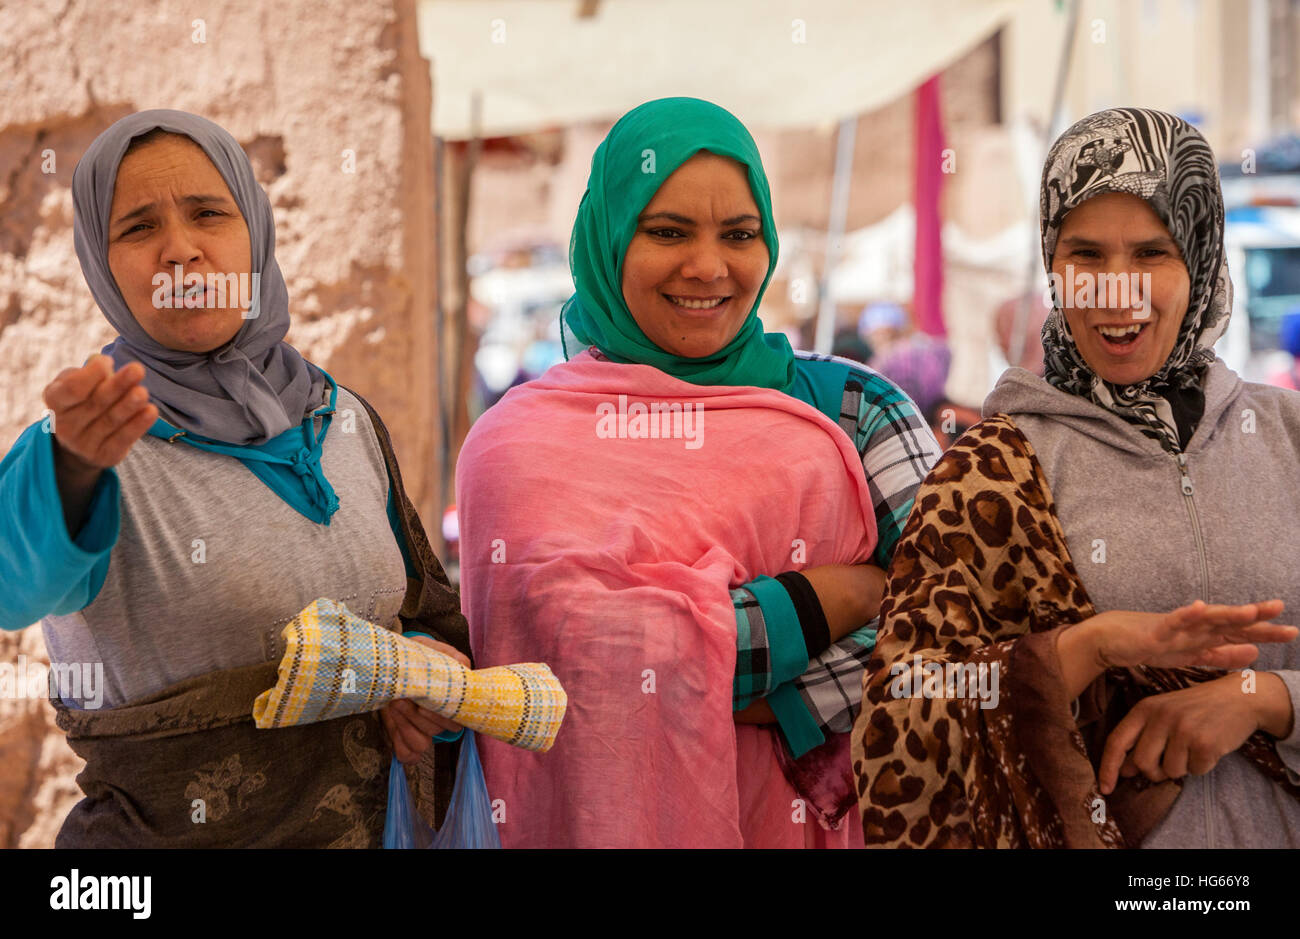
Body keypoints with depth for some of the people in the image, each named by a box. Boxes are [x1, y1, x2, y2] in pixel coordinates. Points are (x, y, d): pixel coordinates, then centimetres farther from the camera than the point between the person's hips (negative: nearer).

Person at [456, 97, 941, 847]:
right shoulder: (524, 441, -8)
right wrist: (854, 591, -16)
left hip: (823, 816, 2)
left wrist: (765, 706, -21)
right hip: (621, 820, -2)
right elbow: (601, 647, -22)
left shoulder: (850, 406, -2)